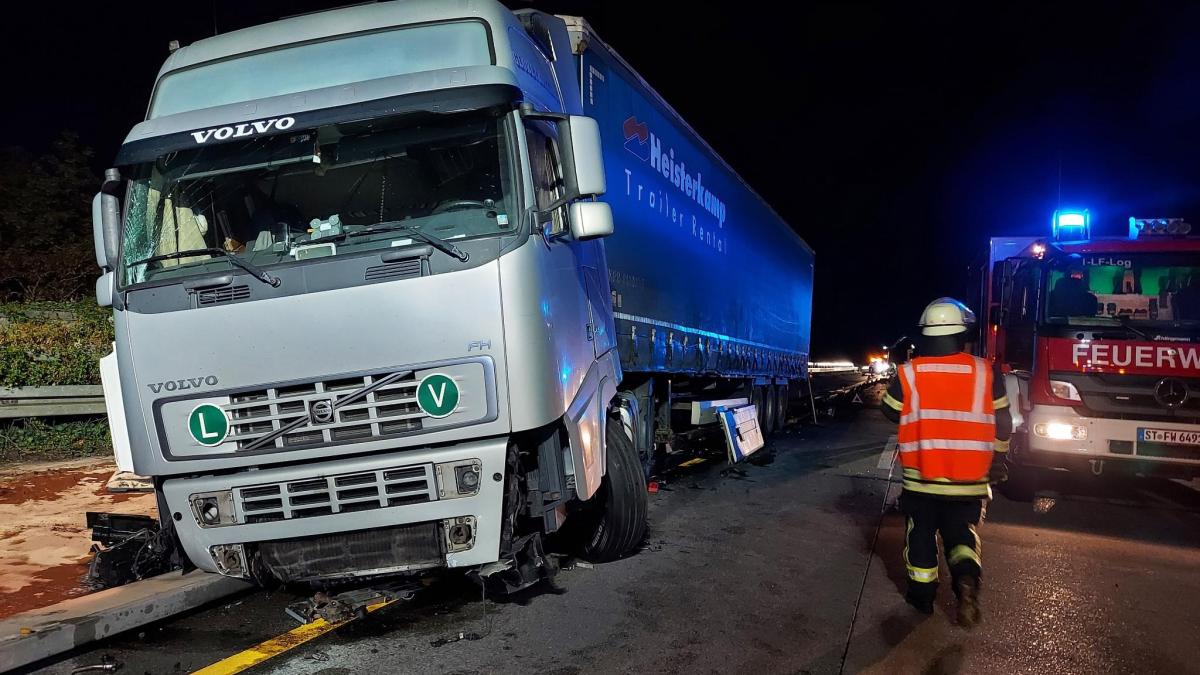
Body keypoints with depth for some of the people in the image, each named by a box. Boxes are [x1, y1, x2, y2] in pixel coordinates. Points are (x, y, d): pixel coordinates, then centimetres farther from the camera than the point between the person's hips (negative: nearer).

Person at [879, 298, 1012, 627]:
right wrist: (998, 459, 16)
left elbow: (891, 412, 4)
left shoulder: (908, 373, -10)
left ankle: (923, 594, 25)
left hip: (921, 476, -1)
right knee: (962, 532, 17)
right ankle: (967, 576, -9)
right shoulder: (985, 372, -7)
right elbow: (1002, 422, 1)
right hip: (969, 477, 1)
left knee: (921, 533, 16)